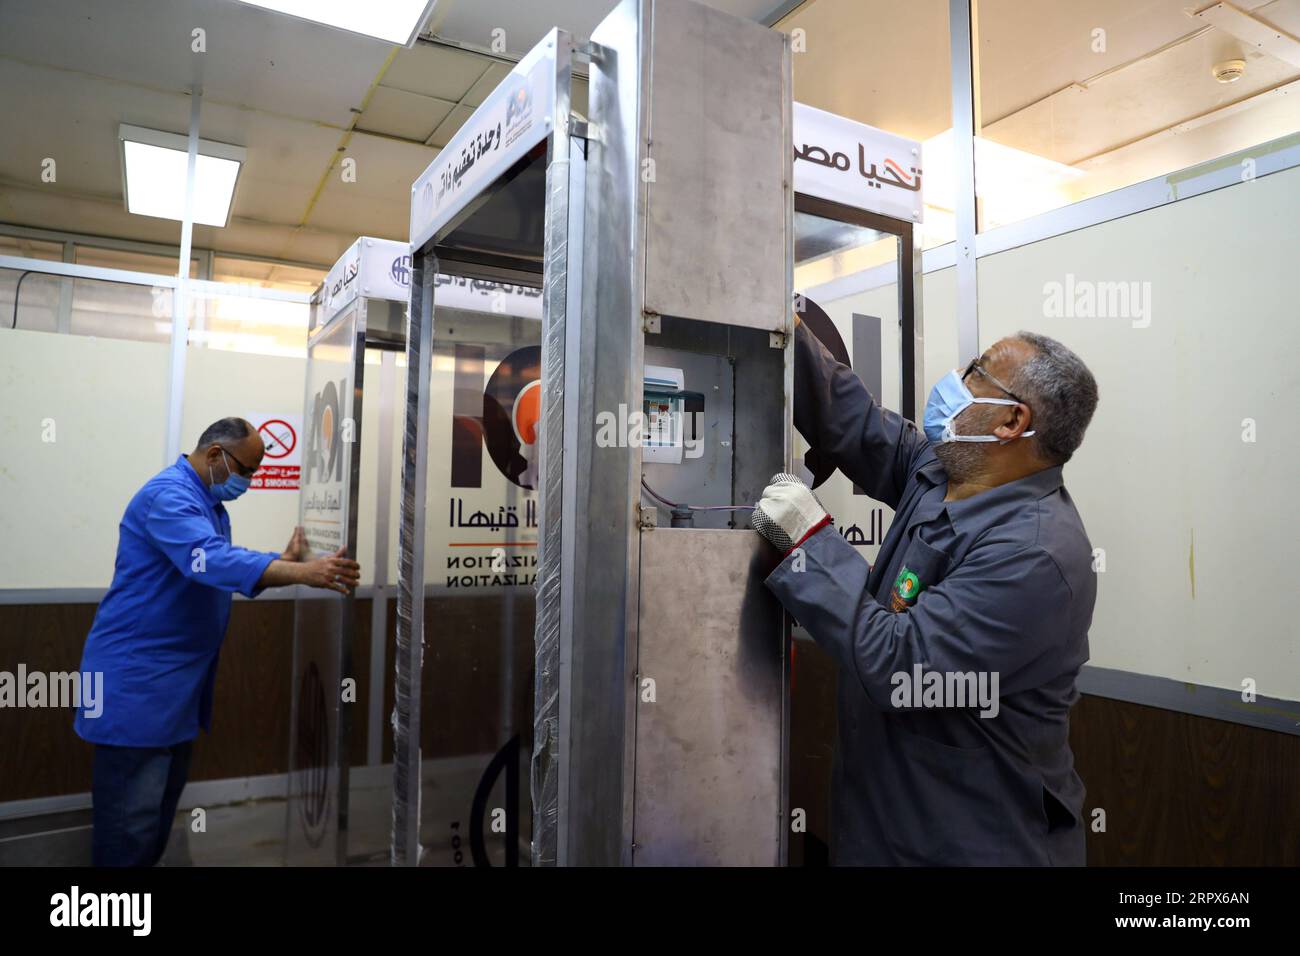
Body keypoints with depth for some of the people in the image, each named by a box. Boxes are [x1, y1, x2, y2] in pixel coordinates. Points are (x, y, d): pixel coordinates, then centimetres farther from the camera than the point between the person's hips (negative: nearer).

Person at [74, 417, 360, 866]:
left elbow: (225, 567, 13)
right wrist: (302, 573, -47)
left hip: (176, 680, 10)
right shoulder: (169, 495, -21)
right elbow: (211, 562, -38)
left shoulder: (209, 504, 13)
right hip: (136, 679, -10)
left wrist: (285, 561, -4)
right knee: (132, 818, -3)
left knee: (161, 807, 18)